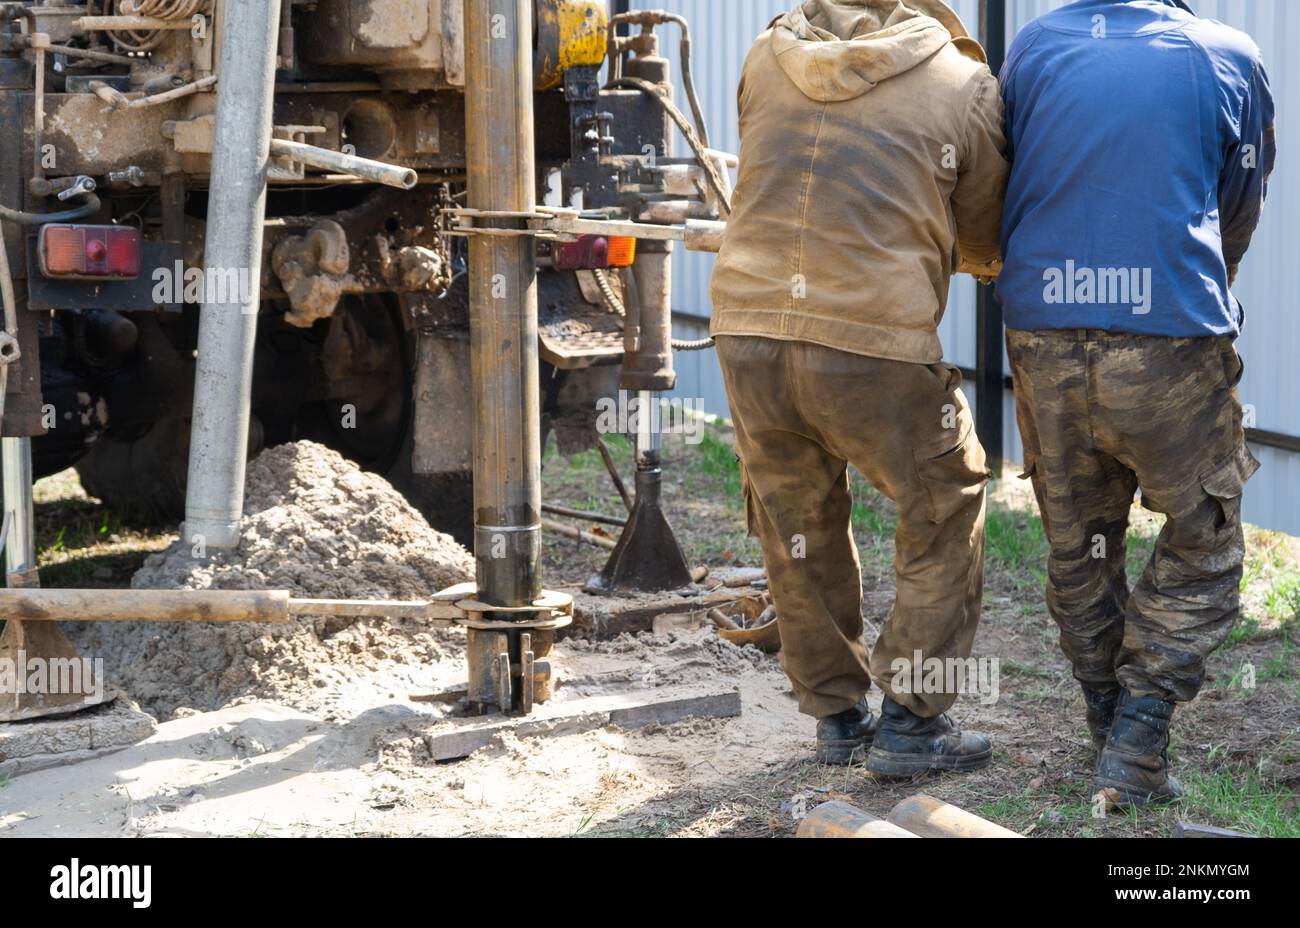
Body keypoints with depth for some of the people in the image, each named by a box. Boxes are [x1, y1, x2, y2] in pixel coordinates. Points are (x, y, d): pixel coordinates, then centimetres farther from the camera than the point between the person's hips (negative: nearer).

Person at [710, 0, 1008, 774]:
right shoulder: (963, 87, 2)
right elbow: (984, 235, 12)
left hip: (747, 325, 4)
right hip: (872, 342, -4)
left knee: (798, 524, 20)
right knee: (945, 514, 16)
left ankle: (838, 716, 30)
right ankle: (911, 719, 17)